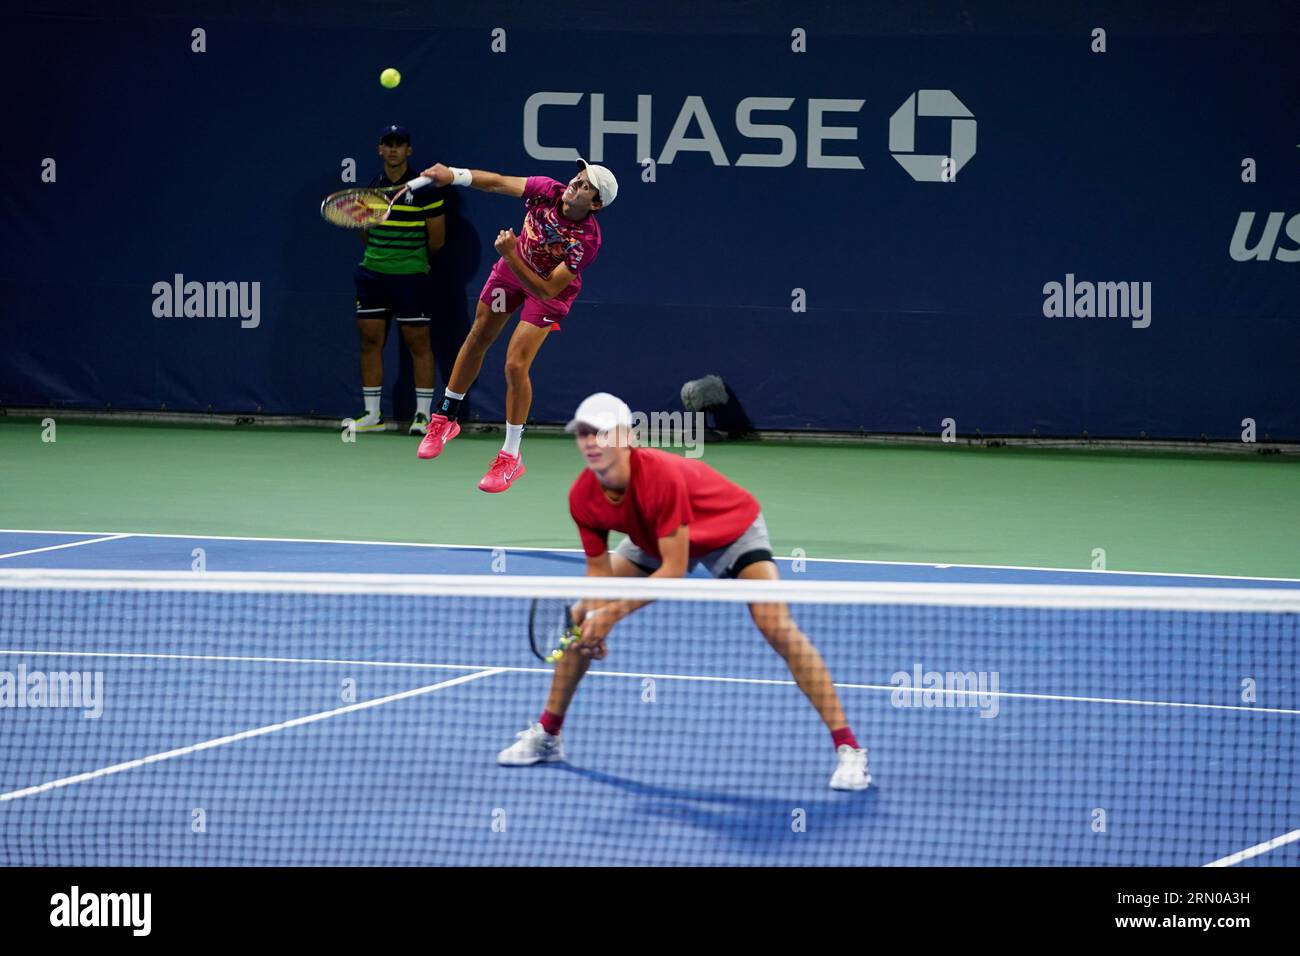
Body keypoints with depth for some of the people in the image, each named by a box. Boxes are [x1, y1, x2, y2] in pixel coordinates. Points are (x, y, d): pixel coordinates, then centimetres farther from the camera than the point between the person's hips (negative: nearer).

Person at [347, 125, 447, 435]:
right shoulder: (370, 189, 8)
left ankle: (423, 414, 3)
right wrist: (377, 256, 10)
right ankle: (372, 415, 10)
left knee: (418, 342, -2)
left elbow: (436, 240, -1)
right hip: (373, 272, 5)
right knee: (370, 341, 4)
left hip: (410, 275, -5)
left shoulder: (425, 188, -6)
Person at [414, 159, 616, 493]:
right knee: (479, 337, 18)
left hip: (549, 288, -5)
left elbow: (546, 290, -37)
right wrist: (454, 175, -30)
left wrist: (511, 257, -45)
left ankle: (510, 457, 4)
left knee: (515, 366, -14)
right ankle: (445, 419, 40)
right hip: (512, 268, 5)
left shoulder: (587, 240, -38)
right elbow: (498, 183, -18)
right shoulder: (548, 191, -29)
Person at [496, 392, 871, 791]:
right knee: (579, 618, -2)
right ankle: (546, 734, 15)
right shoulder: (582, 497, -22)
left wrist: (612, 613, -39)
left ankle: (847, 748, -21)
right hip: (654, 541, 6)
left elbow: (674, 570, -37)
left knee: (779, 628, -25)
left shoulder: (662, 476, -40)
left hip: (732, 530, -6)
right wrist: (592, 615, -31)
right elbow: (599, 569, -10)